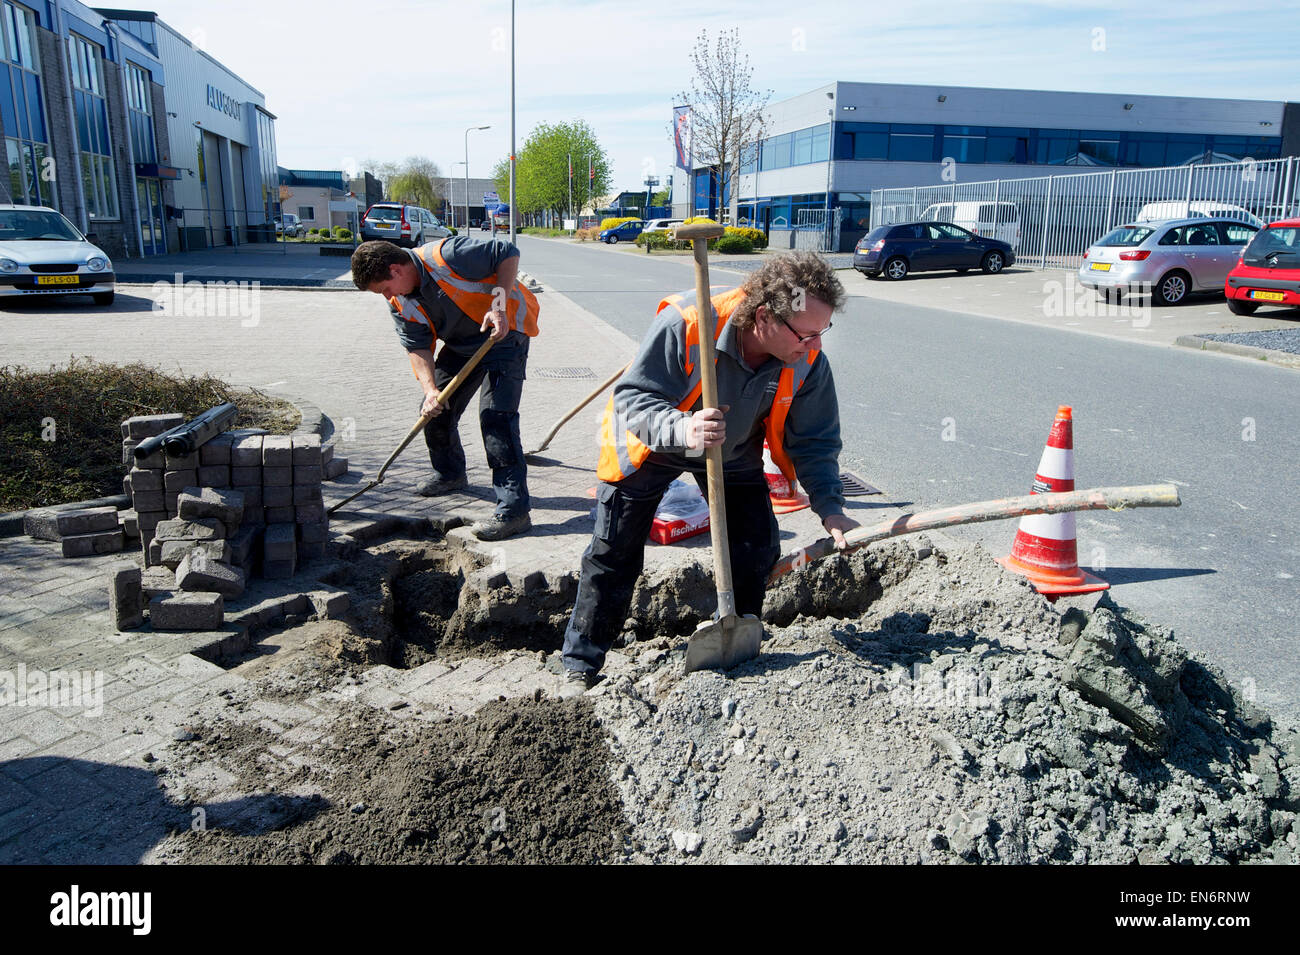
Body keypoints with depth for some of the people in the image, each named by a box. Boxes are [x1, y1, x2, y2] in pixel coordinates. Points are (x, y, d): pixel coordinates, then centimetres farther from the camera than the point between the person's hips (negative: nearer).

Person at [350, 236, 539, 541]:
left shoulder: (445, 256, -27)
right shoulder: (400, 303, -5)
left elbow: (508, 253, -22)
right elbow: (417, 348, -8)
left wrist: (499, 306, -29)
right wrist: (430, 389, -25)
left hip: (504, 333, -8)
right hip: (461, 345, 8)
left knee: (496, 415, -20)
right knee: (435, 410, 11)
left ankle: (514, 509, -22)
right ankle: (450, 474, 39)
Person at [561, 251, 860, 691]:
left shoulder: (806, 359, -22)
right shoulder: (684, 324, -38)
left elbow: (813, 440, -13)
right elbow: (631, 399, -34)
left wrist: (829, 507, -26)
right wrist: (682, 430, -53)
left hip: (733, 455, 4)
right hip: (649, 445, -3)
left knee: (757, 550, -3)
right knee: (613, 556, -2)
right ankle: (581, 667, 15)